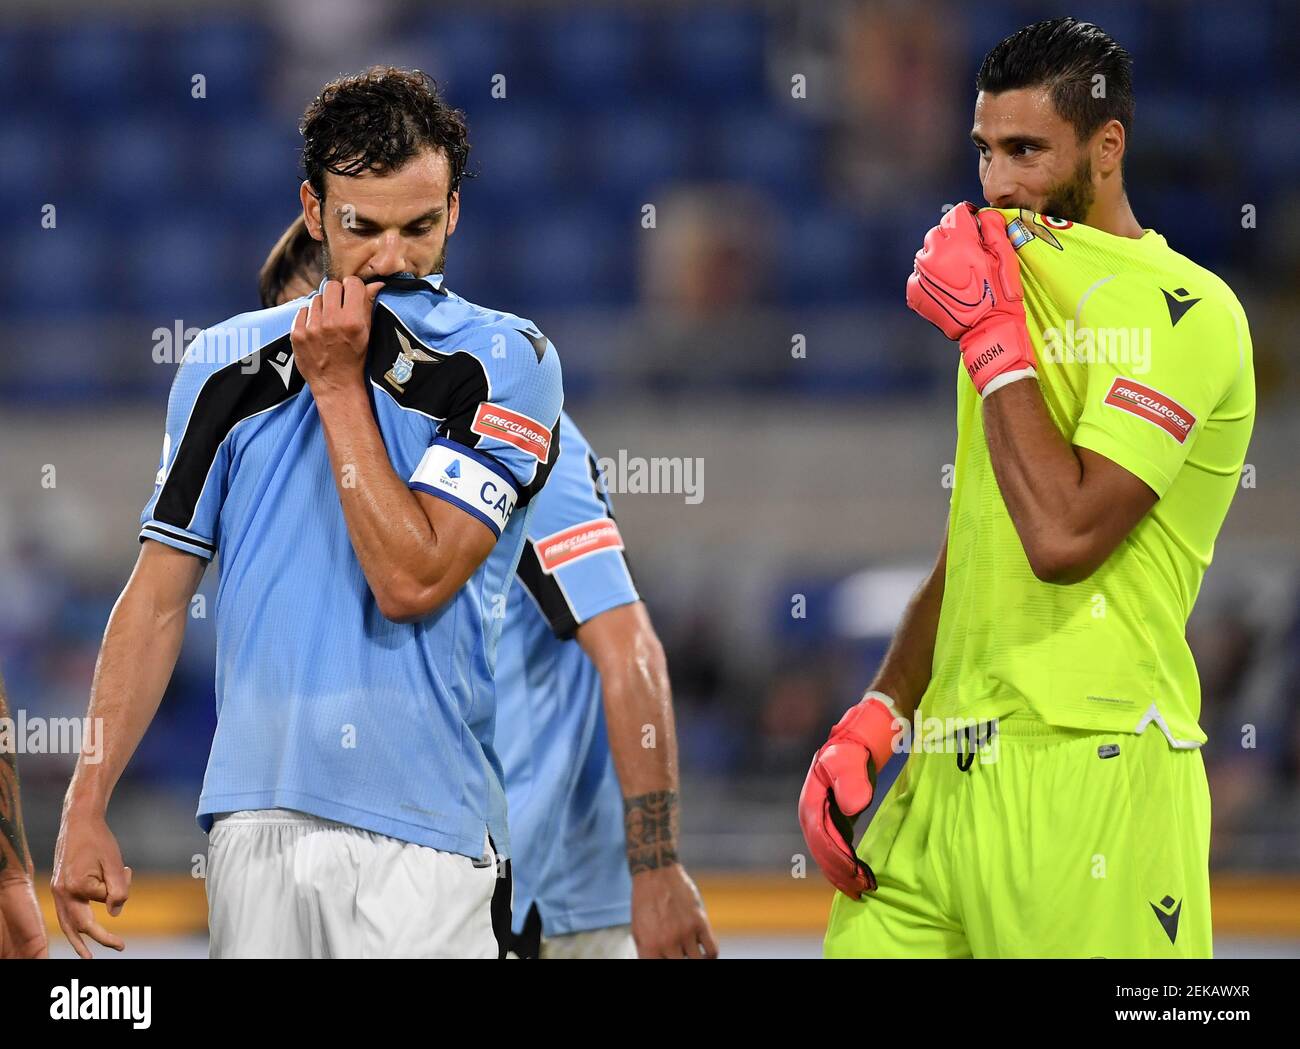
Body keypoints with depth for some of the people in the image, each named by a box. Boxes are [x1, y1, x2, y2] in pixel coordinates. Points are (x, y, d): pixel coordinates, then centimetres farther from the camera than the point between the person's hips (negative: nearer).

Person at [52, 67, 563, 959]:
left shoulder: (504, 362, -1)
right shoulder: (227, 363, 11)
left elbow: (409, 582, -11)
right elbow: (160, 596, 11)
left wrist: (338, 386, -7)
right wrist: (86, 806, 4)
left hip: (421, 828, -3)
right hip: (253, 816, 3)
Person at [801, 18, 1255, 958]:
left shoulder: (1181, 309, -8)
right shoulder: (1014, 293, 20)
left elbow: (1063, 535, -19)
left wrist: (990, 335, -10)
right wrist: (874, 720, 12)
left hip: (1087, 774, -8)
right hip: (947, 775, 8)